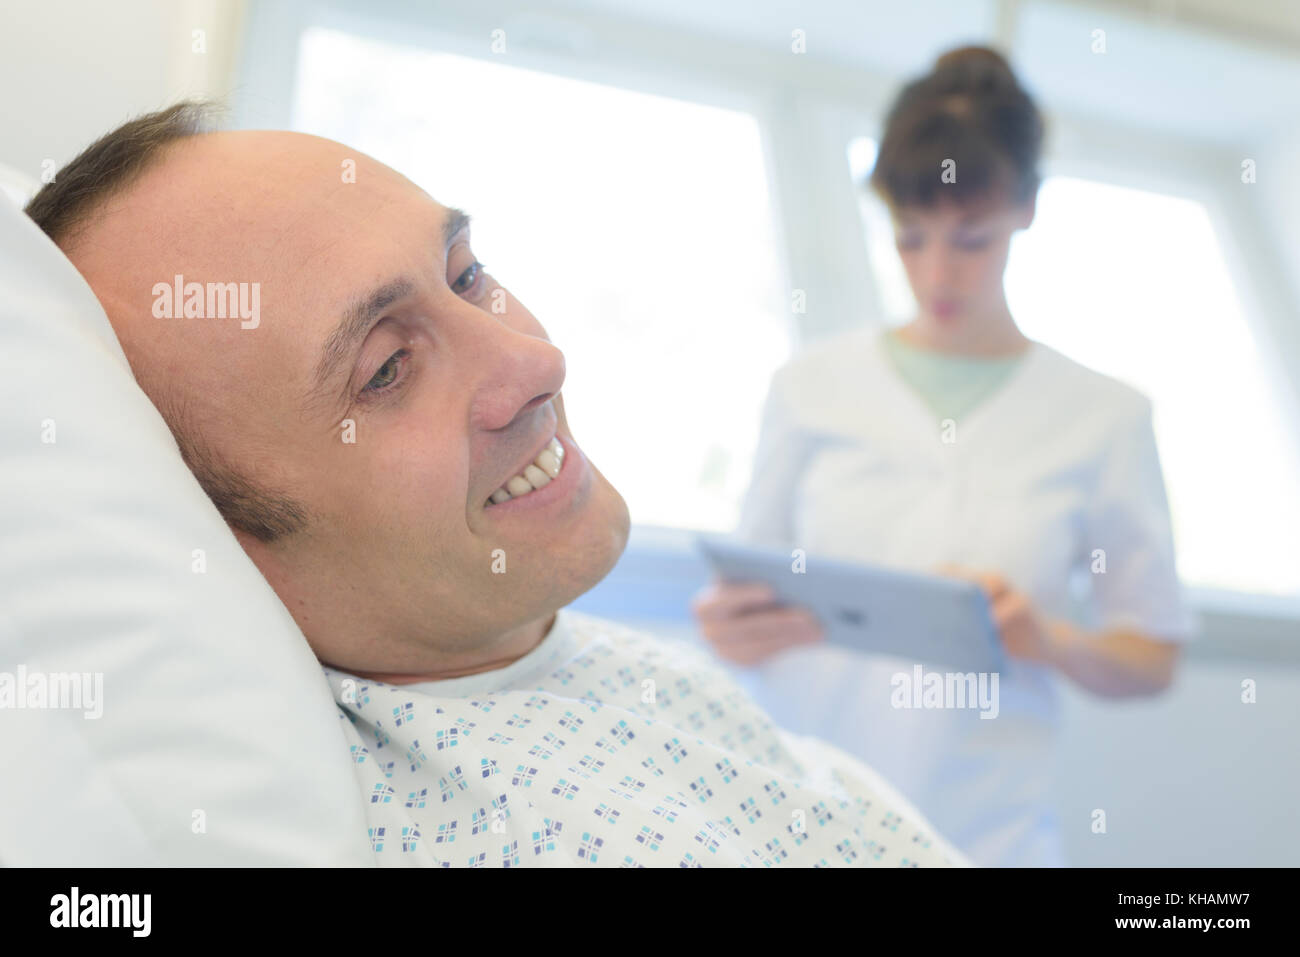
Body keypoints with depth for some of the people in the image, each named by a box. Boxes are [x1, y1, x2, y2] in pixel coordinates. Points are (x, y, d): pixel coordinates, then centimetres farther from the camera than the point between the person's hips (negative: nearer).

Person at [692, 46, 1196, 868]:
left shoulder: (1106, 417, 0)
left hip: (985, 830, 0)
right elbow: (753, 582, 5)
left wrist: (1048, 640, -15)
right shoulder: (813, 384, 1)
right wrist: (734, 626, -17)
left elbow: (1154, 657, 4)